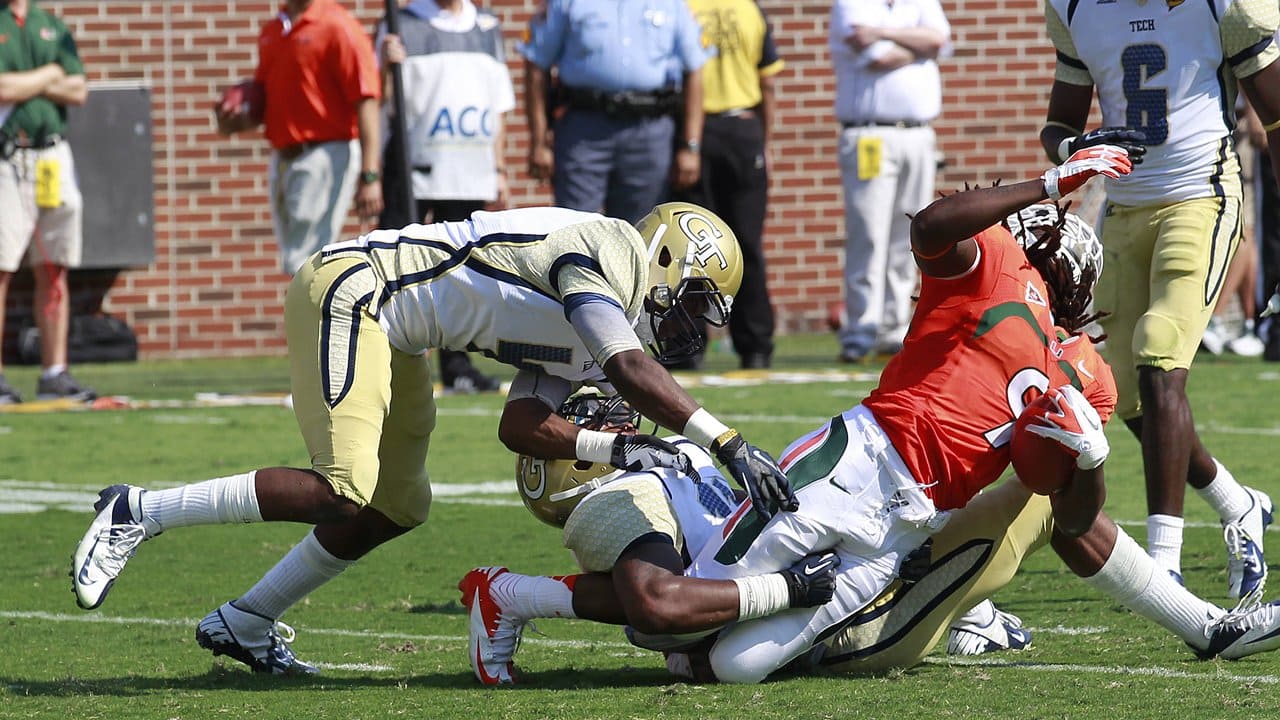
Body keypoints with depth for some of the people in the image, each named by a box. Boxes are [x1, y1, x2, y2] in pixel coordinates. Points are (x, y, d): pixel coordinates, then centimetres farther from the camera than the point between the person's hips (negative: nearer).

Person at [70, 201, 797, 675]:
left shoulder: (580, 344, 14)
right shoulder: (609, 253, -15)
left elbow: (521, 426, 5)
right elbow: (634, 373, -28)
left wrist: (615, 448, -8)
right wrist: (730, 443, -29)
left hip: (389, 332, 11)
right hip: (350, 286, -11)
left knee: (397, 507, 11)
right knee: (341, 492, -19)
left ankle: (244, 623, 21)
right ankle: (137, 514, -8)